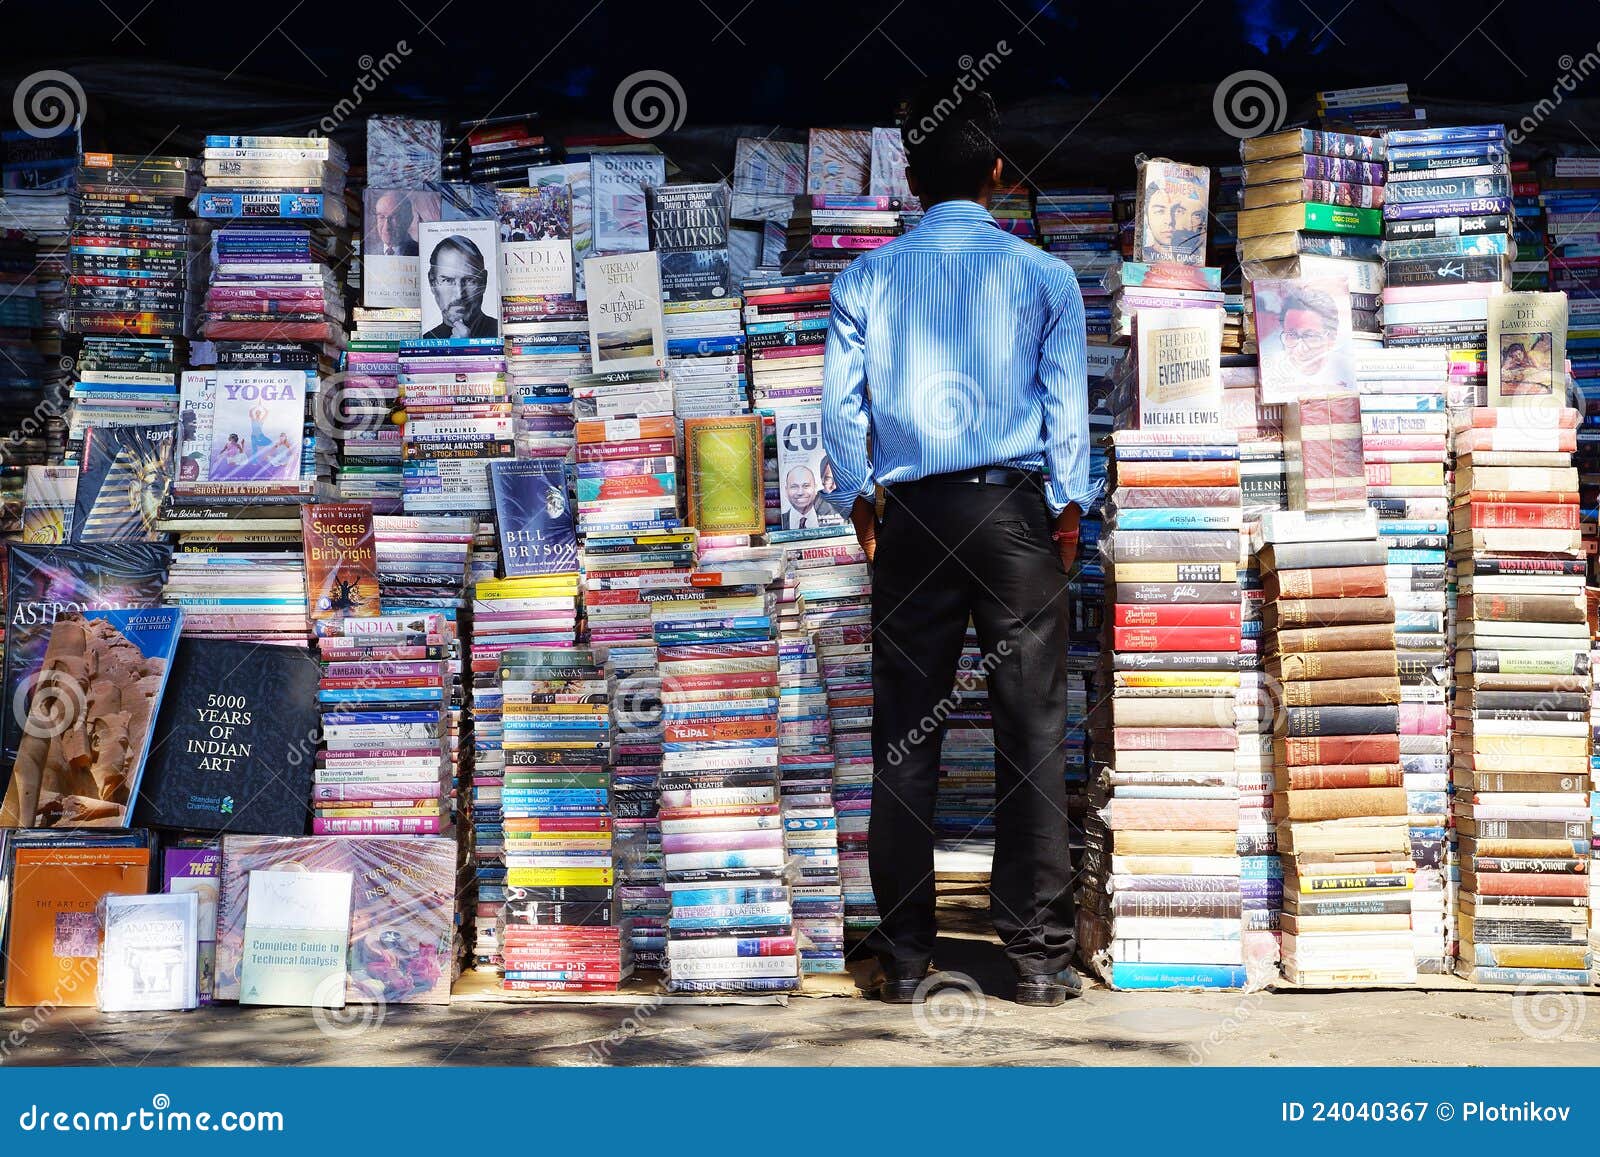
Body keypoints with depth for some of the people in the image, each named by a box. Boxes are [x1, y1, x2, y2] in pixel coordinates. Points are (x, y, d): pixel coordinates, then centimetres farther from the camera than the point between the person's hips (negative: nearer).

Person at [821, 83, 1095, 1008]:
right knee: (1033, 731, 1)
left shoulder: (869, 278, 5)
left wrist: (861, 502, 13)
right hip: (1015, 510, -1)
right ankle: (1040, 955, 2)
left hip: (912, 516, 1)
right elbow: (1068, 405, 1)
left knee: (907, 737, 6)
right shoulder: (1043, 274, 2)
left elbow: (841, 405, 3)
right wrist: (1068, 508, 10)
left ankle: (907, 957, 9)